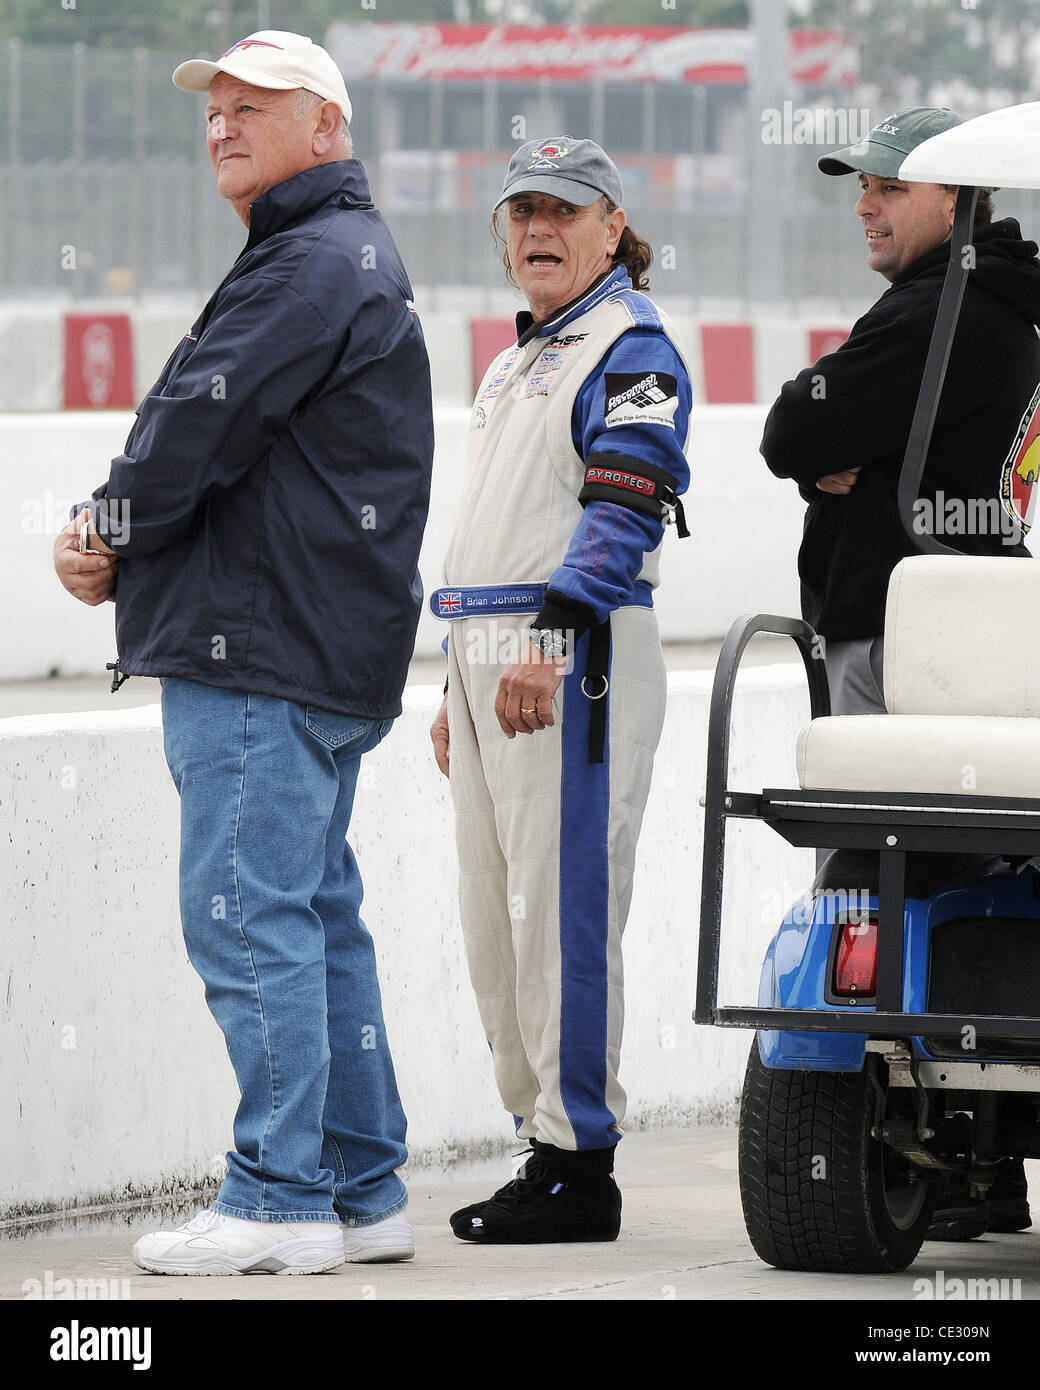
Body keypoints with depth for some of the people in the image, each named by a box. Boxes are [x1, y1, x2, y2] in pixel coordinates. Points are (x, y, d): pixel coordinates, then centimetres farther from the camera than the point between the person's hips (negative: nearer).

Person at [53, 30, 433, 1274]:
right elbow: (202, 423, 20)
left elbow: (203, 424, -18)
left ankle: (279, 1199, -9)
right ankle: (362, 1190, 17)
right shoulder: (336, 258, 22)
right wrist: (114, 533, 6)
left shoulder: (315, 267, -13)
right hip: (318, 653, 11)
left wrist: (115, 532, -2)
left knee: (248, 914, -10)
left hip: (265, 656, -11)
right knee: (315, 915, 13)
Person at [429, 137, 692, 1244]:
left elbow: (624, 510, -17)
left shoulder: (631, 347, -6)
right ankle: (541, 1141, 16)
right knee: (494, 921, 10)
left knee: (563, 912, -11)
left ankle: (580, 1164, -9)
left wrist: (552, 639, -27)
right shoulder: (514, 365, 23)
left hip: (572, 658, -10)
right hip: (489, 658, 10)